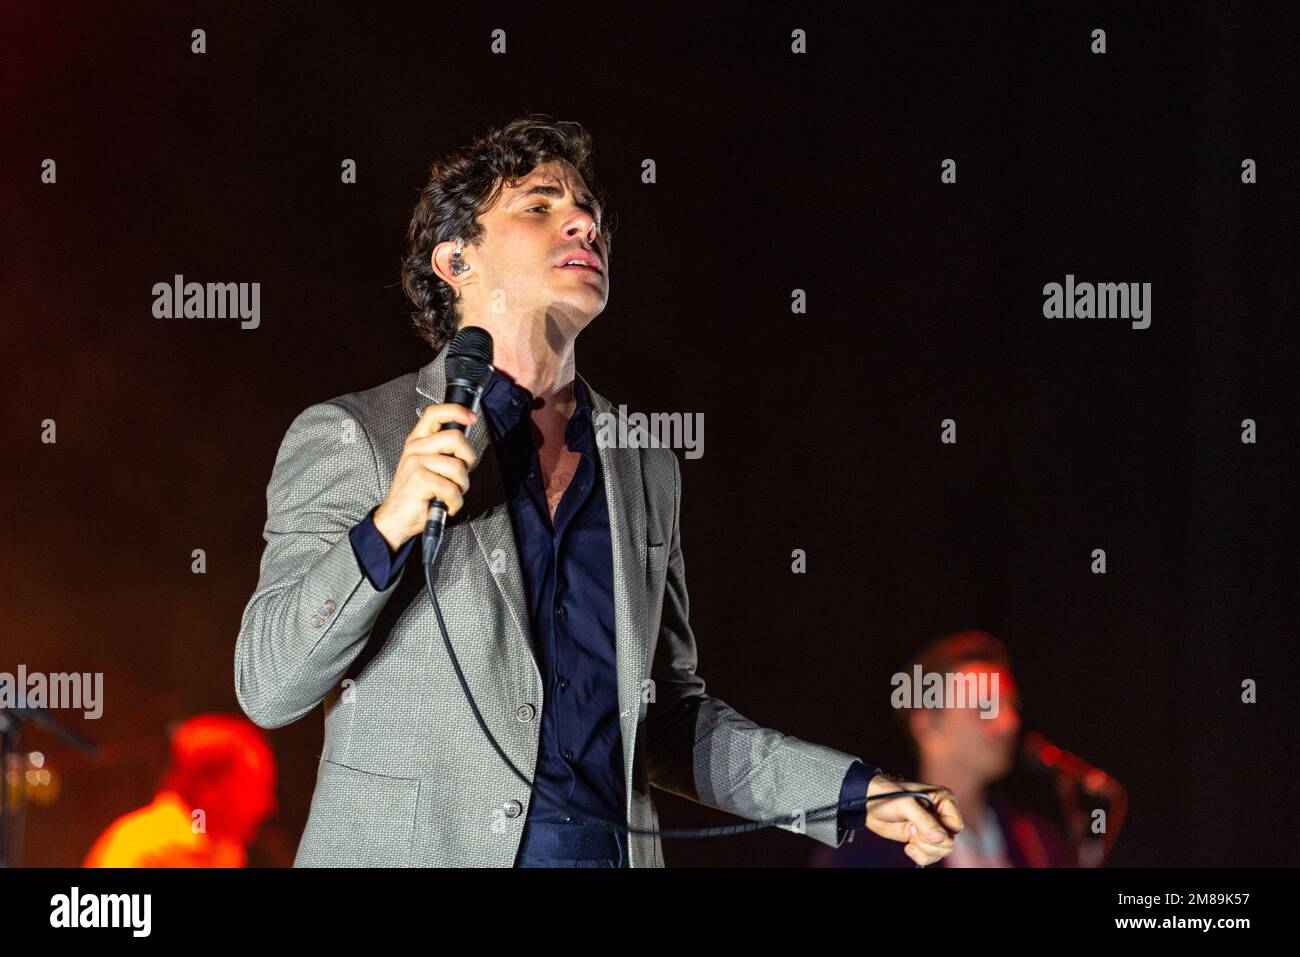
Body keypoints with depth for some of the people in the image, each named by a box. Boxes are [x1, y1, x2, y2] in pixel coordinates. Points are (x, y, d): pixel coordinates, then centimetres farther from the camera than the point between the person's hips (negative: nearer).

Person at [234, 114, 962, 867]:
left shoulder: (645, 468, 14)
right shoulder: (349, 437, 0)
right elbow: (269, 688, -7)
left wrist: (855, 792, 8)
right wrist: (386, 530, -19)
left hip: (610, 847, 4)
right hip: (411, 850, -4)